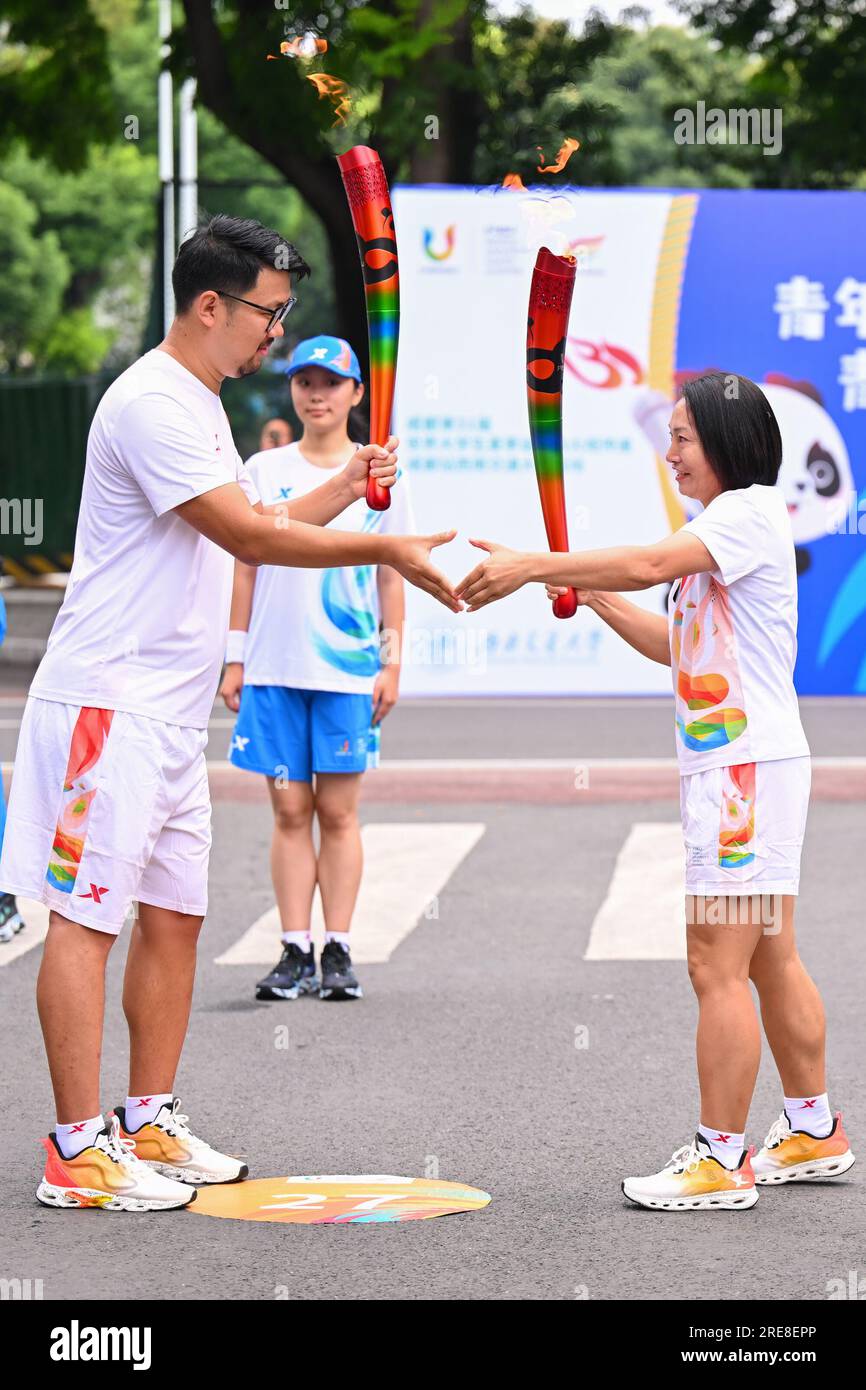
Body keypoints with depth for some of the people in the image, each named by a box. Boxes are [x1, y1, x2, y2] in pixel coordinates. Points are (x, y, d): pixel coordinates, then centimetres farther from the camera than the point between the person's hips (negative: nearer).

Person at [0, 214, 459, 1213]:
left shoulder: (198, 407, 18)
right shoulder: (151, 403, -15)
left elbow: (256, 531, 27)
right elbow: (250, 537, -20)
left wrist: (347, 487, 15)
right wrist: (390, 552, -16)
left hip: (171, 714, 10)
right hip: (108, 702, -10)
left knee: (175, 915, 12)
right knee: (86, 916, -7)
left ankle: (150, 1125, 20)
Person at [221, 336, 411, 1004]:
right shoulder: (264, 471, 7)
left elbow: (391, 575, 6)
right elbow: (246, 568, 10)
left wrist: (393, 662, 0)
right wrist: (236, 659, 6)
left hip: (349, 668, -1)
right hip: (274, 667, 1)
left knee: (338, 809, 1)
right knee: (290, 810, 3)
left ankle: (339, 952, 6)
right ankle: (296, 954, 6)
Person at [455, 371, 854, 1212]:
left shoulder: (752, 510, -11)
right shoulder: (721, 529, 20)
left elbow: (648, 565, -25)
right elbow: (678, 645, 22)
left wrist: (531, 566, -24)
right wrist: (593, 598, 12)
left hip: (750, 764, -10)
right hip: (728, 766, 10)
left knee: (717, 964, -10)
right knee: (769, 959, 16)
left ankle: (720, 1160, -7)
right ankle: (813, 1134, 25)